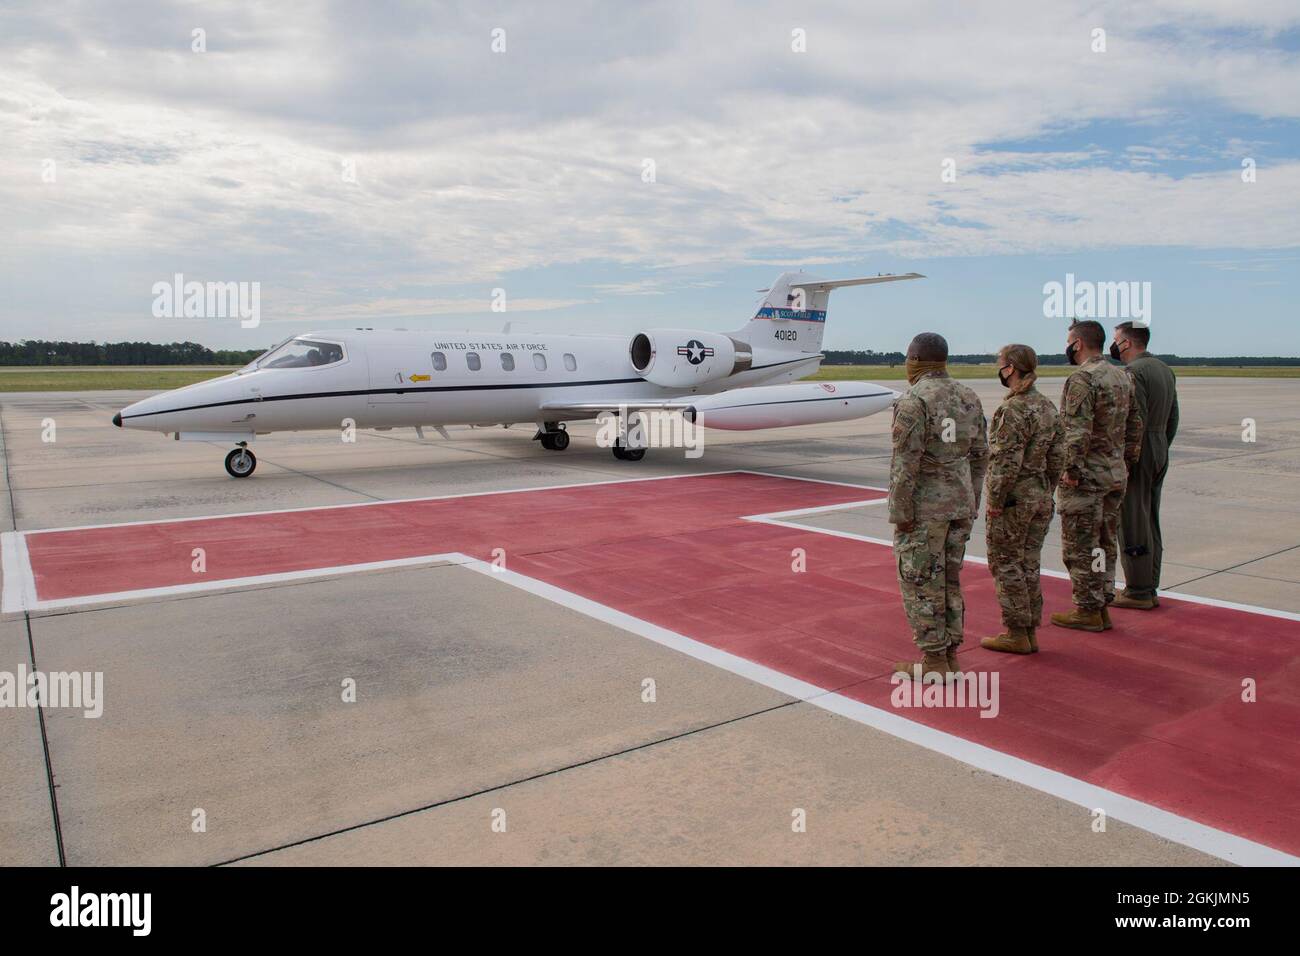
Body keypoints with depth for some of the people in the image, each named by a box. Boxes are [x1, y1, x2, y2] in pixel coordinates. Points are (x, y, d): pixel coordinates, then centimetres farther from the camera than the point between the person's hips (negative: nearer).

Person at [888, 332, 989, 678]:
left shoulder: (914, 401, -15)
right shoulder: (968, 398, 8)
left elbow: (906, 463, -19)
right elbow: (980, 455, 12)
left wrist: (901, 512, -14)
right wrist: (971, 504, 18)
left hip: (924, 507, -7)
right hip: (960, 504, 8)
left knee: (921, 583, 2)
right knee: (950, 579, 15)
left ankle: (933, 662, 7)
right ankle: (950, 655, 22)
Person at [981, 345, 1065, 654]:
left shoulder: (1013, 410, -18)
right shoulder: (1048, 406, 8)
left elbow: (1007, 462, -21)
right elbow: (1057, 456, 11)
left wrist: (995, 500, -14)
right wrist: (1046, 492, 18)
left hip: (1013, 500, -8)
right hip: (1041, 499, 8)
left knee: (1006, 565, 3)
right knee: (1029, 564, 14)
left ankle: (1016, 634, 8)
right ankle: (1030, 632, 21)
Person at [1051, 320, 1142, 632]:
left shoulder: (1082, 379, -16)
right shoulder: (1122, 377, 12)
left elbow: (1078, 431, -23)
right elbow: (1135, 426, 16)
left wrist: (1072, 470, -17)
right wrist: (1126, 463, 20)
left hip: (1085, 477, -9)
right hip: (1116, 475, 9)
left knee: (1080, 547, 0)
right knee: (1106, 544, 15)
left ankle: (1087, 611, 6)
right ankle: (1102, 606, 23)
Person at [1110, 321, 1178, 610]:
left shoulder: (1133, 372, -15)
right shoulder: (1165, 369, 14)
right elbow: (1173, 418, 17)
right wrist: (1162, 449, 23)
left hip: (1137, 454, -10)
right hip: (1159, 455, 10)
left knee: (1132, 525, -3)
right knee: (1150, 524, 15)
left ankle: (1138, 593, 3)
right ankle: (1150, 590, 22)